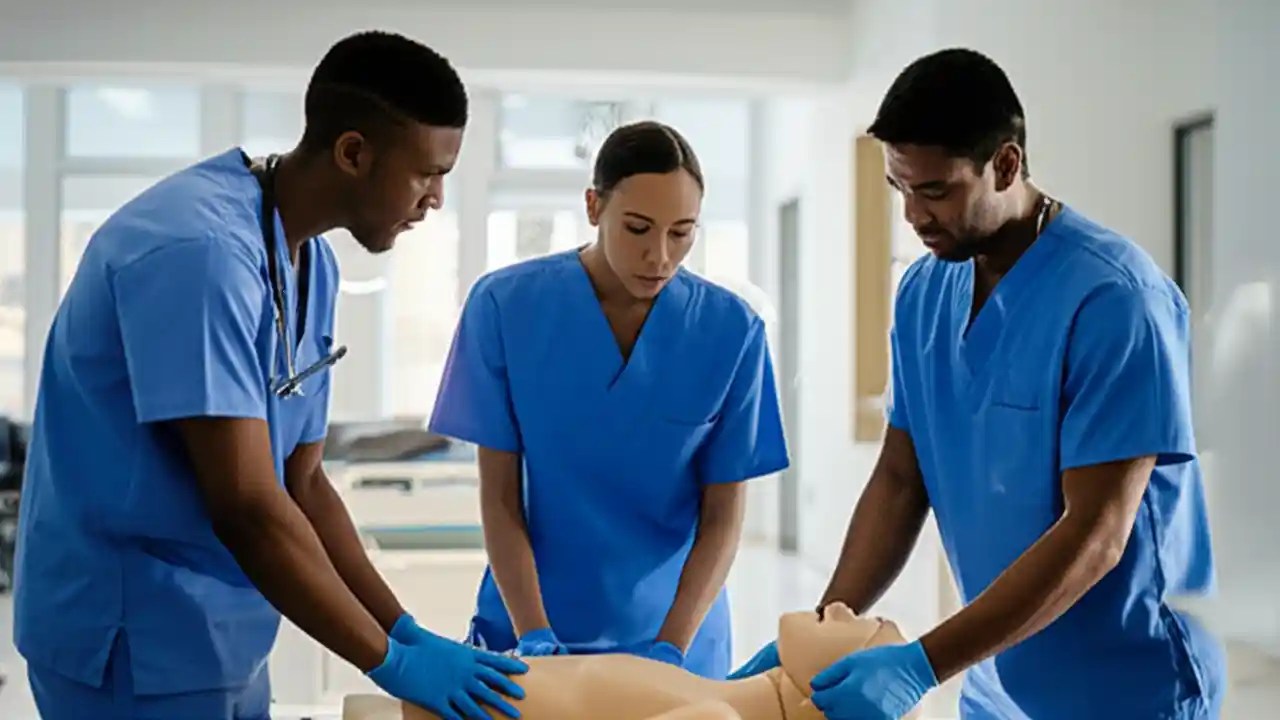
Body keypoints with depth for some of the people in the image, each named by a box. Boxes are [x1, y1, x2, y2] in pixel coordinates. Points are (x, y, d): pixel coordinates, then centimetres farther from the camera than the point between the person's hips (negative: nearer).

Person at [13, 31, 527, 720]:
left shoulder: (313, 265, 4)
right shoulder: (201, 249, -24)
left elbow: (302, 485, 8)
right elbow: (246, 507, -26)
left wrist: (408, 631, 1)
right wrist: (392, 660, -18)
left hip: (222, 632, 9)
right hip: (133, 636, -8)